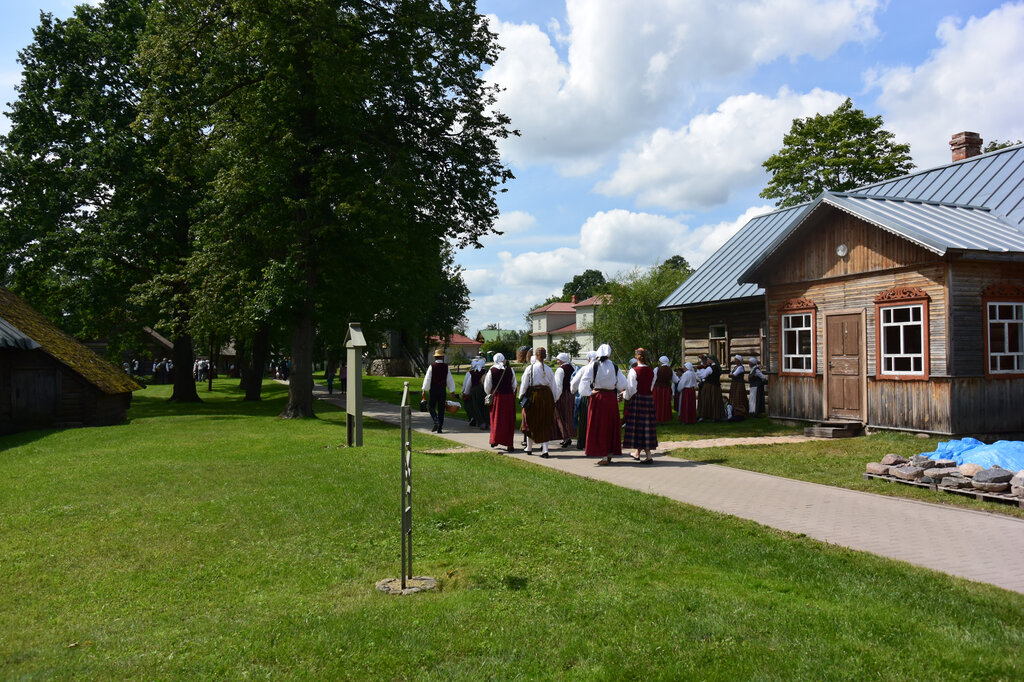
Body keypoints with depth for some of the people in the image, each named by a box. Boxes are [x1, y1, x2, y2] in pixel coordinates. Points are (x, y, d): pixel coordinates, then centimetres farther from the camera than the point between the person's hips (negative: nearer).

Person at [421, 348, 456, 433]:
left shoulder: (432, 366, -6)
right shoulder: (446, 366, 0)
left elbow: (427, 378, -7)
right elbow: (450, 379, 4)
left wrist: (424, 390, -4)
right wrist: (452, 391, 12)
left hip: (433, 389, -2)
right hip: (443, 390, 2)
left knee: (431, 406, 10)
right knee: (441, 409, 6)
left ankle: (436, 421, -13)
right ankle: (440, 428, 6)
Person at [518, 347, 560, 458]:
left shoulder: (530, 368, -7)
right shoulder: (549, 369, 1)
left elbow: (524, 384, -4)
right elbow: (553, 386, 6)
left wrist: (521, 397, 6)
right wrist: (553, 399, 16)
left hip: (533, 396, -2)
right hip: (546, 396, 2)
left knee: (530, 423, 13)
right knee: (545, 423, 7)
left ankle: (529, 448, 24)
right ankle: (544, 449, -1)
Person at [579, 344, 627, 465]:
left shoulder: (593, 365, -6)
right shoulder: (614, 367, 0)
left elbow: (584, 381, -13)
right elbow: (622, 385, 2)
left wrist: (589, 392, -3)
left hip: (597, 397, -2)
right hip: (611, 398, 2)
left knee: (598, 427, 2)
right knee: (611, 426, 14)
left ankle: (604, 456, -3)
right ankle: (609, 454, 20)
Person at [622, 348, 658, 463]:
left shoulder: (634, 371, -13)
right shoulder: (651, 371, 5)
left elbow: (631, 389, -11)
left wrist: (625, 395, 8)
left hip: (637, 400, -6)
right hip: (649, 400, 6)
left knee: (639, 427, -1)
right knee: (647, 427, 13)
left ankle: (648, 456, -7)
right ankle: (637, 453, 28)